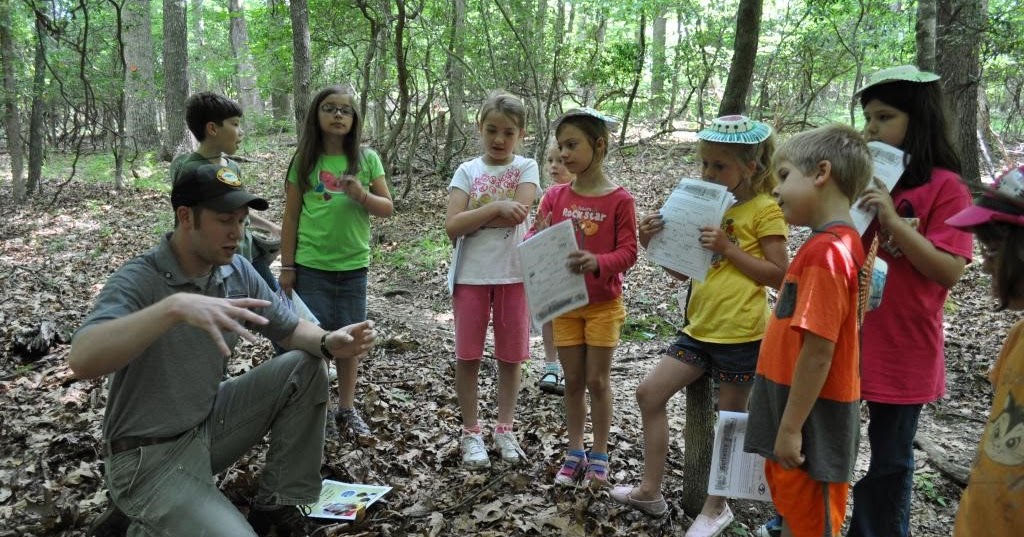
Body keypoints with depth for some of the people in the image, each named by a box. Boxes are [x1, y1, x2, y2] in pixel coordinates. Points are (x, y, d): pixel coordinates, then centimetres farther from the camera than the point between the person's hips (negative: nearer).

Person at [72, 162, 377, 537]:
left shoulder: (237, 271, -3)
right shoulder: (138, 281, -23)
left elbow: (289, 329, 4)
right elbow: (82, 360, -39)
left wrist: (329, 343, -20)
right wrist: (173, 307, -52)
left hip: (210, 423, 7)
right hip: (150, 457, -7)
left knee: (305, 368, -6)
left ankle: (277, 503, 5)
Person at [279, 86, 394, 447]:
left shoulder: (367, 159, 1)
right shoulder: (304, 161, 0)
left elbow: (388, 208, 1)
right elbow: (291, 217, 2)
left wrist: (362, 195, -19)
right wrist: (287, 267, -1)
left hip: (353, 265, 1)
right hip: (311, 265, -1)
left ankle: (347, 411, 22)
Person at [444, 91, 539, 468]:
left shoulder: (526, 168, 1)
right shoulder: (467, 170, 3)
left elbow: (518, 214, -17)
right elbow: (452, 226, -10)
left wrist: (472, 218, -13)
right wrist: (497, 208, -19)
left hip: (514, 273, 0)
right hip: (471, 274, 1)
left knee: (511, 355, 9)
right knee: (468, 355, 6)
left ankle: (504, 429, 25)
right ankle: (470, 432, 20)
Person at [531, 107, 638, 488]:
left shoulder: (619, 199, -11)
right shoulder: (555, 196, 0)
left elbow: (627, 252, -12)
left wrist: (597, 263, -31)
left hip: (603, 304, -3)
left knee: (597, 380, 6)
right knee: (573, 381, 12)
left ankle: (599, 456, 21)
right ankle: (575, 453, 25)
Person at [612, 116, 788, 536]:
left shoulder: (765, 210, -9)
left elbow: (779, 276, -13)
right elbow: (683, 270, 12)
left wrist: (728, 248, -19)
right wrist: (655, 243, -5)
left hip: (741, 334, -7)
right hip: (700, 328, 7)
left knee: (730, 420, 7)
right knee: (649, 393, 5)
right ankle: (650, 490, 17)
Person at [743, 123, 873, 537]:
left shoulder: (825, 251, -23)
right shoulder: (838, 243, 7)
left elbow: (818, 352, -24)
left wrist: (791, 428, -19)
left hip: (809, 421, -9)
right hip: (800, 413, 9)